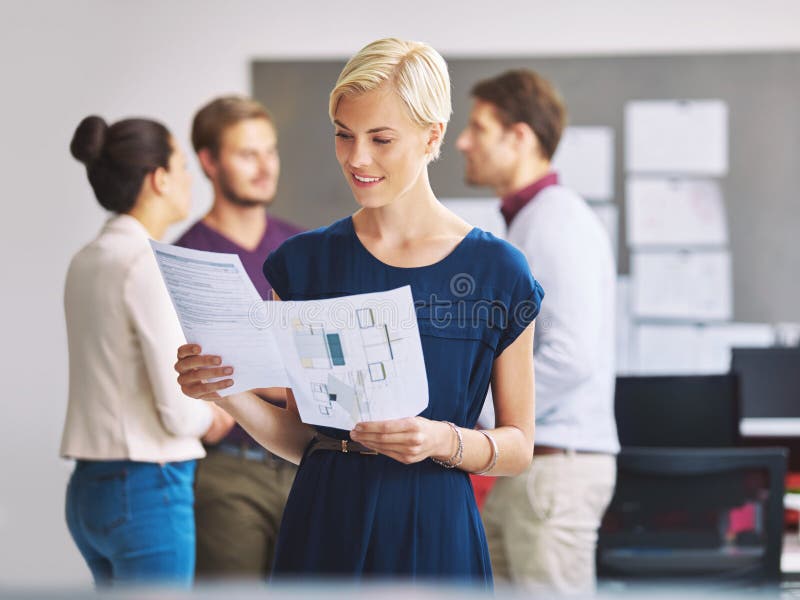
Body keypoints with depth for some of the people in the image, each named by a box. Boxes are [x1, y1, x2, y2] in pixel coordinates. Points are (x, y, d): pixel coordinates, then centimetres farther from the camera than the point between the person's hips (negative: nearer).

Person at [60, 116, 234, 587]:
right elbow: (179, 410, -18)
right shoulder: (148, 265, -16)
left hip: (89, 490, 9)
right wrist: (209, 419, 3)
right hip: (147, 491, -9)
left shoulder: (88, 261, 9)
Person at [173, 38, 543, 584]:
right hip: (325, 524, 2)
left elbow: (519, 446, 1)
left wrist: (445, 441, -16)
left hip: (434, 533, -2)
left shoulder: (496, 269, -3)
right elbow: (299, 436, 7)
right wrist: (227, 392, -10)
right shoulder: (306, 261, 5)